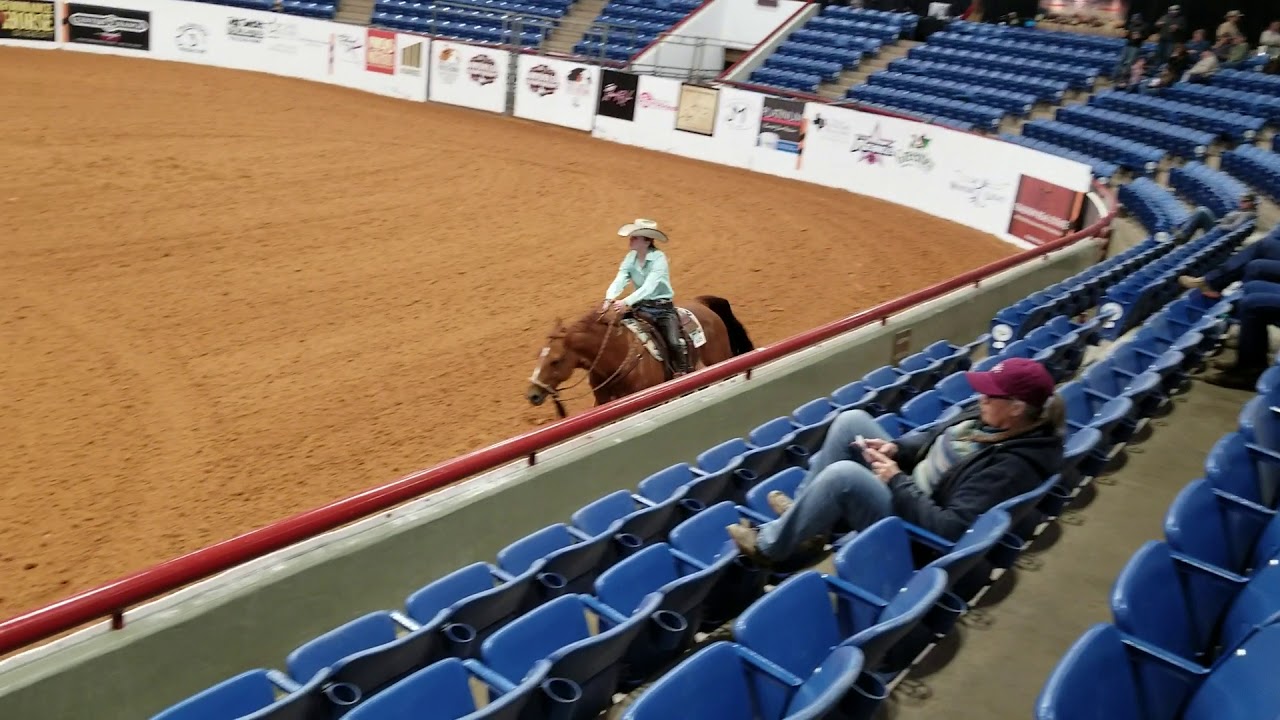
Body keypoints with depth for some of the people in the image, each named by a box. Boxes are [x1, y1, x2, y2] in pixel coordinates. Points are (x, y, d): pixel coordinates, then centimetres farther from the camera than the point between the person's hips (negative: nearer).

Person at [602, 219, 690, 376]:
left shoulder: (659, 258, -19)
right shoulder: (631, 258, -2)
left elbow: (648, 287, -31)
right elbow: (619, 280, -16)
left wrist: (627, 302, -43)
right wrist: (609, 299, -36)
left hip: (663, 308, -5)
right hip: (641, 307, 5)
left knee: (674, 343, -23)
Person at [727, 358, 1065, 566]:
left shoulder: (1012, 465, -26)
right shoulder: (993, 419, 1)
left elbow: (949, 529, -31)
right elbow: (934, 440, 15)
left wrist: (897, 482, -24)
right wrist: (896, 448, -4)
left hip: (915, 527, -10)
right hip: (908, 484, 10)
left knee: (843, 474, -31)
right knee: (851, 420, -1)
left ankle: (770, 546, -9)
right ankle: (802, 511, 5)